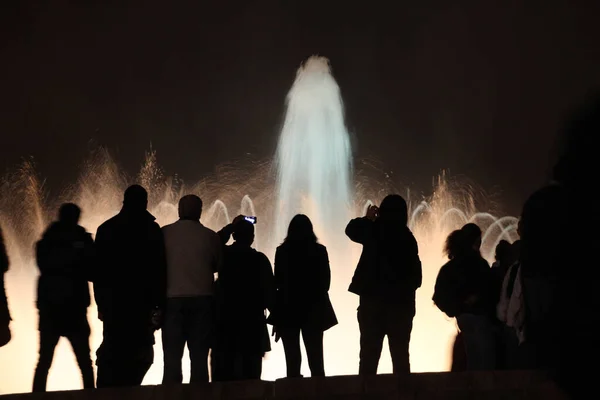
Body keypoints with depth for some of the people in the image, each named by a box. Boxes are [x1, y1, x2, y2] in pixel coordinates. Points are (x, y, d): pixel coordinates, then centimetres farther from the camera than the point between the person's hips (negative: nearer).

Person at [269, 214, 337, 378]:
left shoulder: (282, 251, -3)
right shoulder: (319, 250, -2)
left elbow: (278, 280, -1)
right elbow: (325, 280, 2)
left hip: (288, 307, 0)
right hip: (313, 308, 1)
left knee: (292, 355, 2)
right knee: (315, 354, 4)